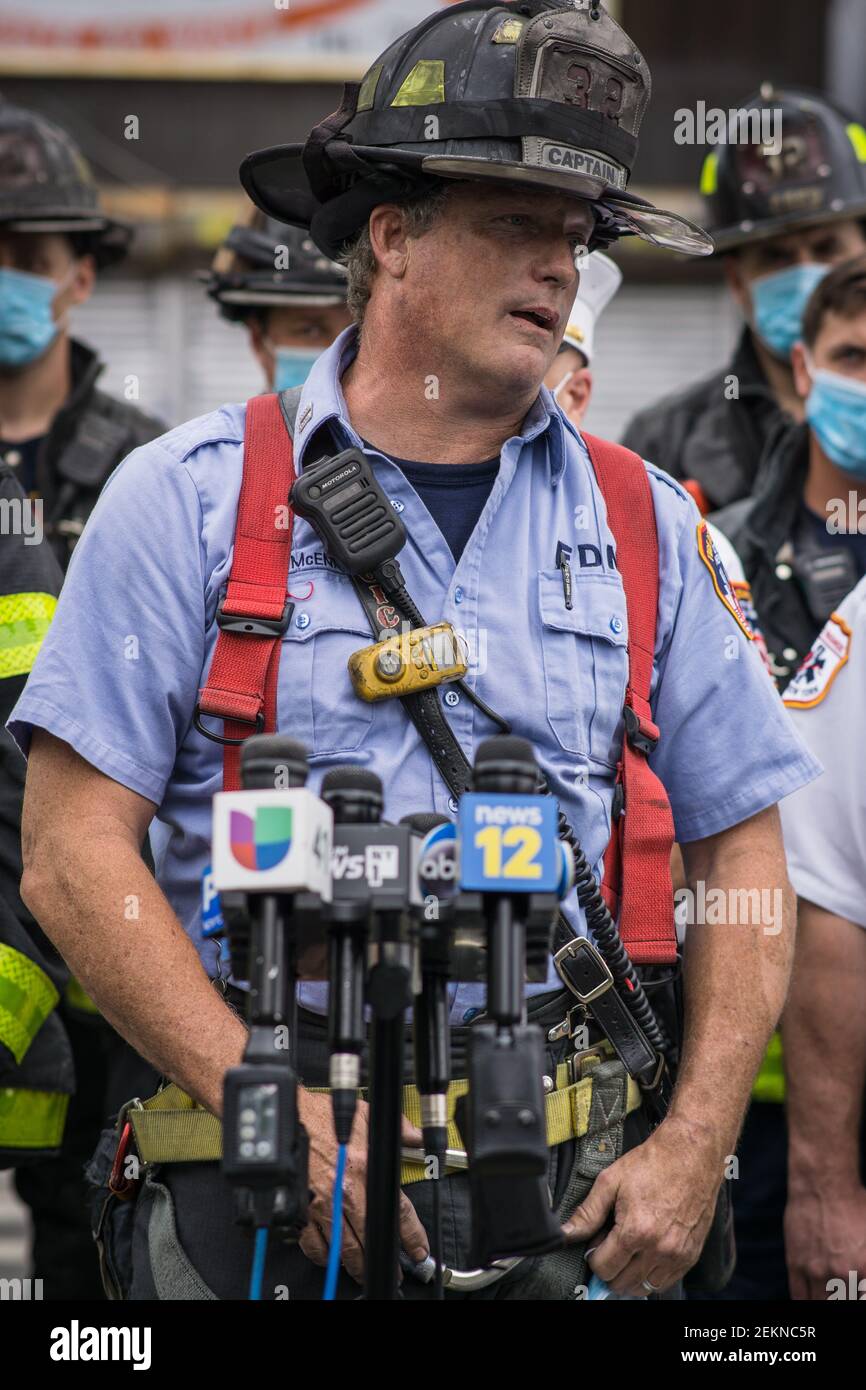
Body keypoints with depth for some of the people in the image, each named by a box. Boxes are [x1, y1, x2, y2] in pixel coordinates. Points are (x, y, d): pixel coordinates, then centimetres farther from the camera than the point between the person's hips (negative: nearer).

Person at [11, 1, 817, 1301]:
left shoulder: (649, 526, 9)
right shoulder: (189, 498, 0)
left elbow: (739, 848, 10)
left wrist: (695, 1145, -3)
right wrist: (279, 1113, -15)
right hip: (257, 1186, -2)